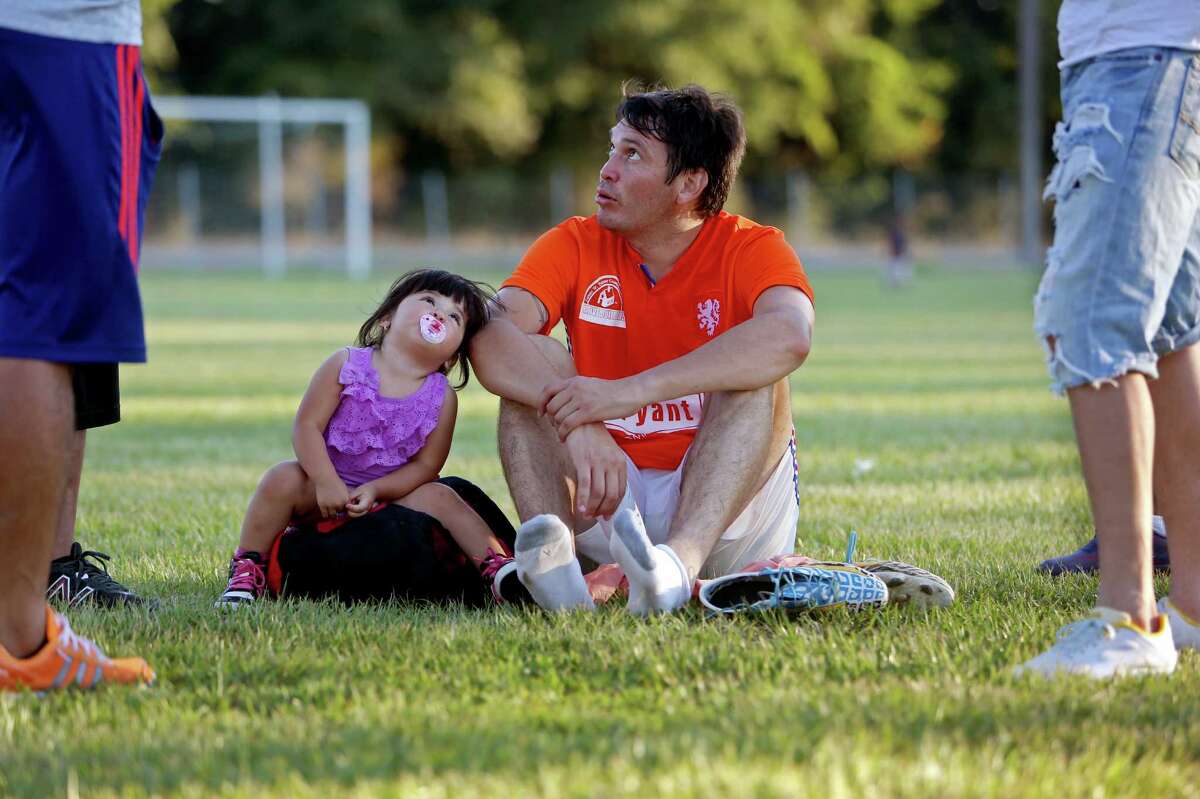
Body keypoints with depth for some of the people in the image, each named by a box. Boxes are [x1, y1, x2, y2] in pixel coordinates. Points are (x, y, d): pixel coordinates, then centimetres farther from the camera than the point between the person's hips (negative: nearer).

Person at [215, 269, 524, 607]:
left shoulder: (442, 398, -8)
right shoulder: (346, 365, -12)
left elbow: (424, 465, -8)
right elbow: (307, 425, -14)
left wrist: (374, 490, -22)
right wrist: (327, 482, -25)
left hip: (389, 494, 2)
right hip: (324, 487, -1)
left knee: (439, 497, -22)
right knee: (283, 478, -28)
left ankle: (498, 567, -24)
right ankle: (247, 571, -17)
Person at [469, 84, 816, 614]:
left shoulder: (751, 249, -7)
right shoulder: (575, 246, 0)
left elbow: (788, 337, -32)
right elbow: (491, 337, -19)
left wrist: (630, 391, -40)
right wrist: (578, 425, -38)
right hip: (607, 491, 2)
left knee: (754, 376, -25)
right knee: (535, 362, -17)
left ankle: (681, 558, -49)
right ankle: (557, 566, -43)